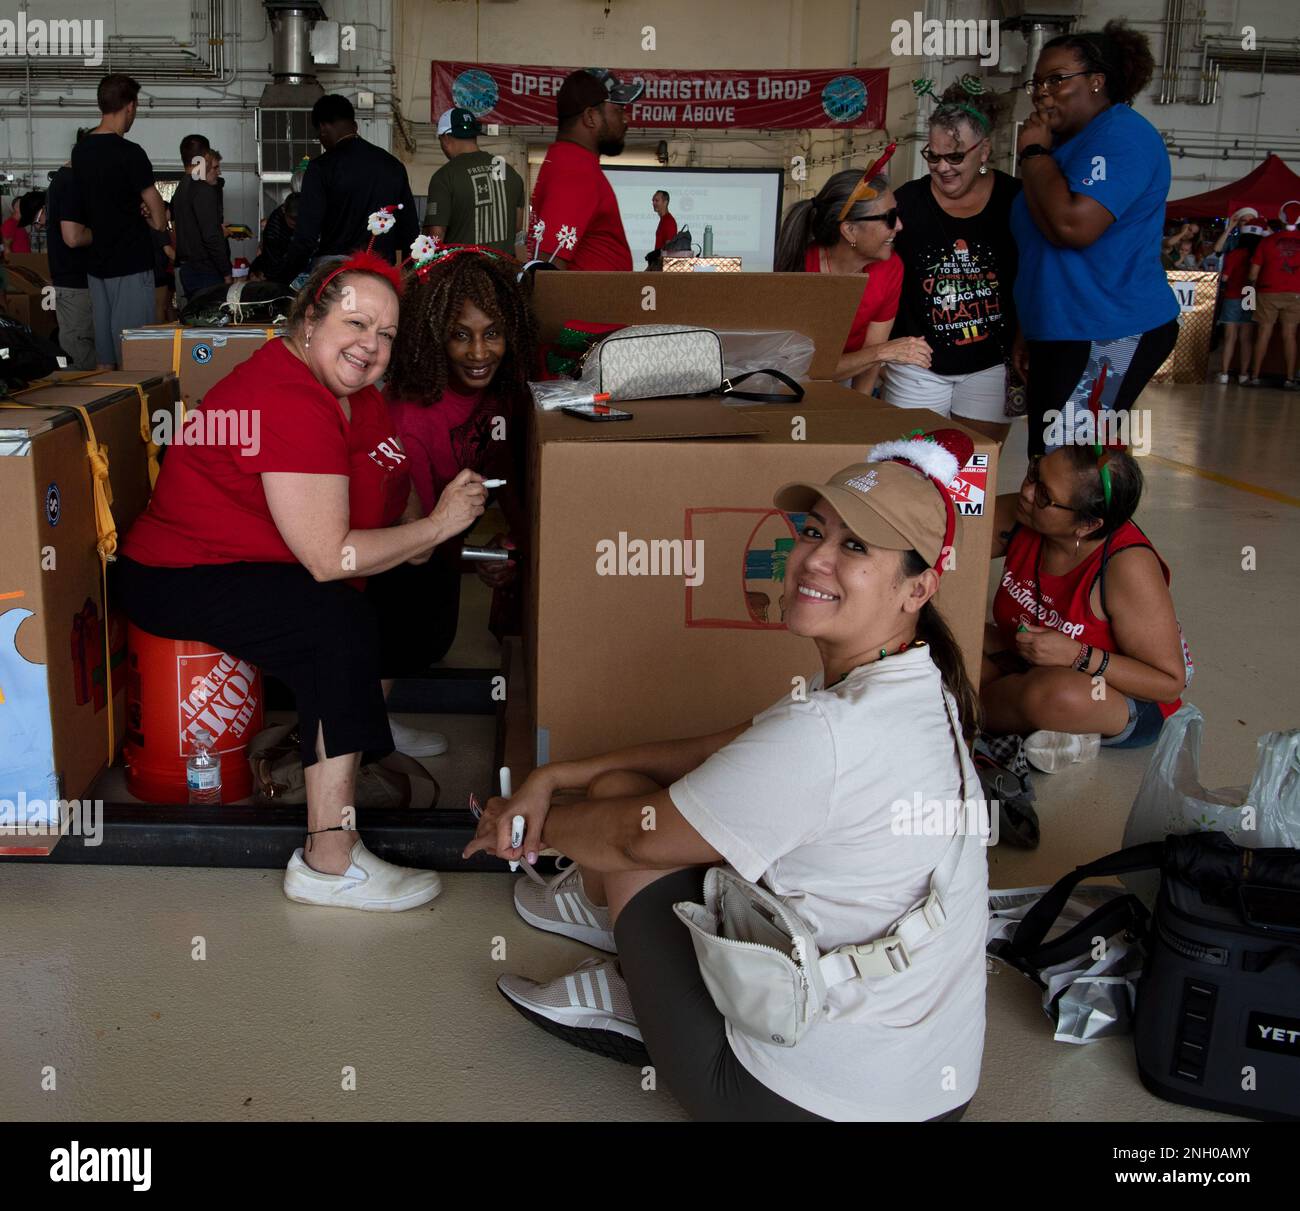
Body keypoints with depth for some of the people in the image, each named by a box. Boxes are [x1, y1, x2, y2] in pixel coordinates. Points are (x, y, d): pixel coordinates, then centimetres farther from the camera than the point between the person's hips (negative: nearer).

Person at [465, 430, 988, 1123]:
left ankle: (600, 904, 34)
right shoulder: (914, 683, 0)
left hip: (816, 1098, -8)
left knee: (626, 814, 4)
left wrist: (540, 823, 6)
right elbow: (720, 751, 8)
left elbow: (635, 837, -14)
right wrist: (556, 775, 6)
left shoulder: (822, 732, -28)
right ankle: (633, 995, 30)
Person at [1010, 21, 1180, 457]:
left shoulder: (1121, 134, -11)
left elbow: (1073, 225, -26)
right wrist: (1028, 332, 23)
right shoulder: (1065, 144, 20)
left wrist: (1034, 153, -11)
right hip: (1057, 336, 10)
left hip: (1109, 338, -10)